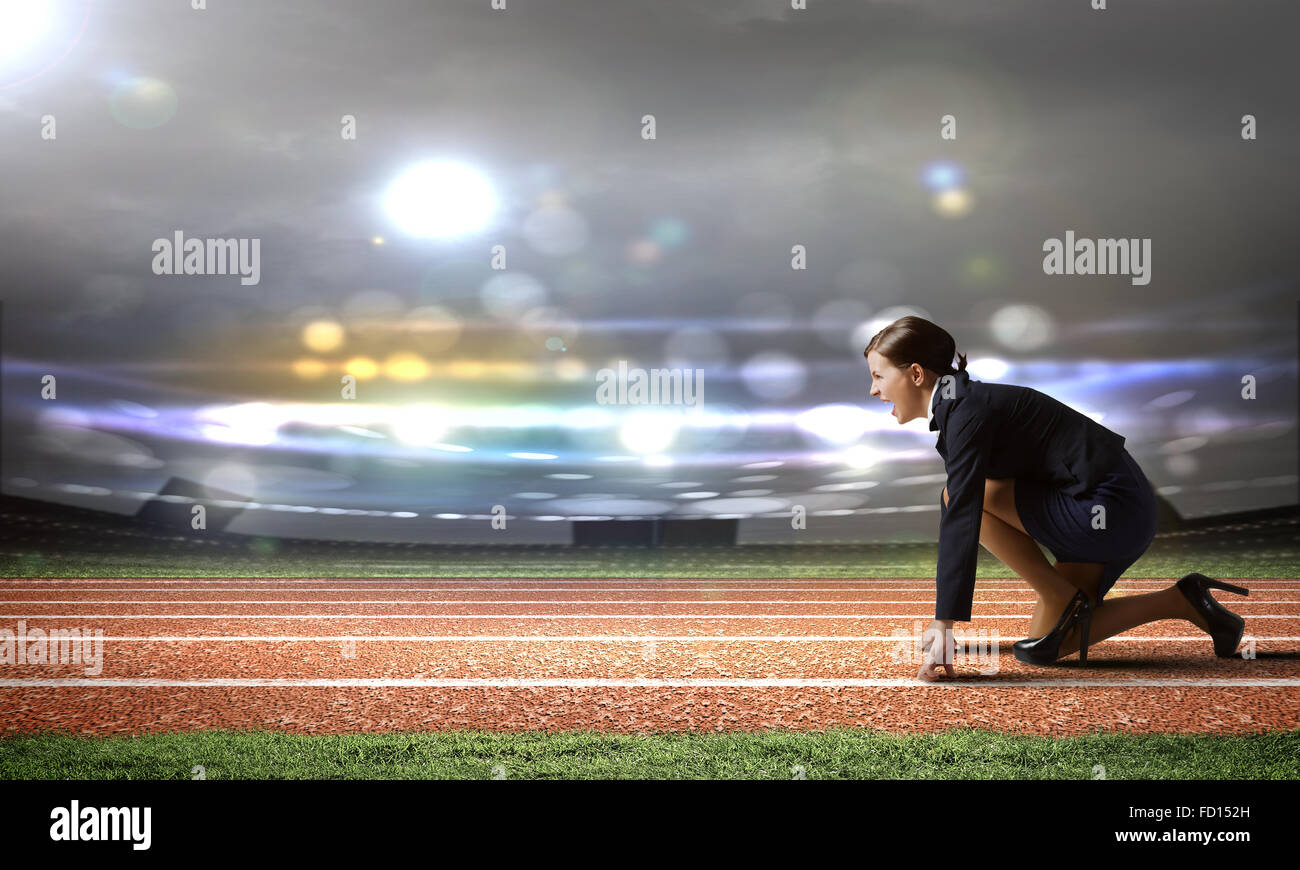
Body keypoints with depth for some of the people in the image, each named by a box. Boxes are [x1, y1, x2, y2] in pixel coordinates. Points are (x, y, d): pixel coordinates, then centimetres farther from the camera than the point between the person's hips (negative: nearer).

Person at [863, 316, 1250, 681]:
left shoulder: (967, 410, -17)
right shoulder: (962, 405, 13)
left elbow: (962, 516, -26)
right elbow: (956, 515, 18)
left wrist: (946, 624, -28)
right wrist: (941, 621, 19)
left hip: (1110, 510, -10)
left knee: (963, 496, -13)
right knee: (1049, 648, 12)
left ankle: (1063, 601, -5)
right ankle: (1182, 602, 15)